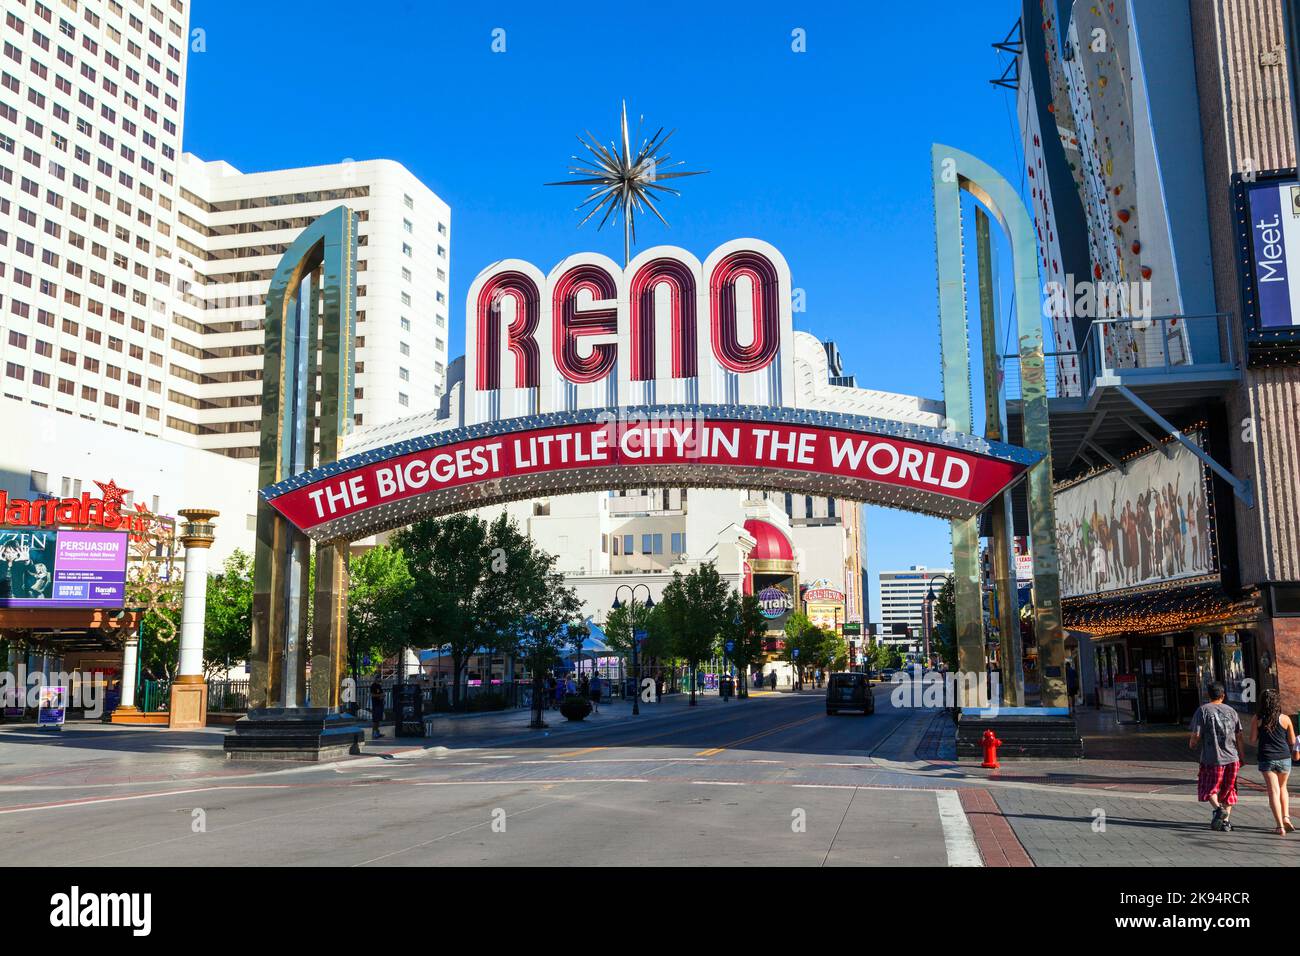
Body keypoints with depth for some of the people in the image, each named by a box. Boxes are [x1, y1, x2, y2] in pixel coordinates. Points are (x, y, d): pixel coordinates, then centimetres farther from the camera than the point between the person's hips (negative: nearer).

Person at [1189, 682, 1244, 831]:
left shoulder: (1202, 710, -6)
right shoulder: (1231, 711, 7)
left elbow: (1196, 735, -11)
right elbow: (1239, 737, 5)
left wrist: (1192, 744, 10)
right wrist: (1241, 757, 14)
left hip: (1212, 758, -4)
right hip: (1232, 758, 4)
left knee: (1209, 788, 10)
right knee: (1228, 789, 14)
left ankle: (1218, 808, -15)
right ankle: (1226, 821, 12)